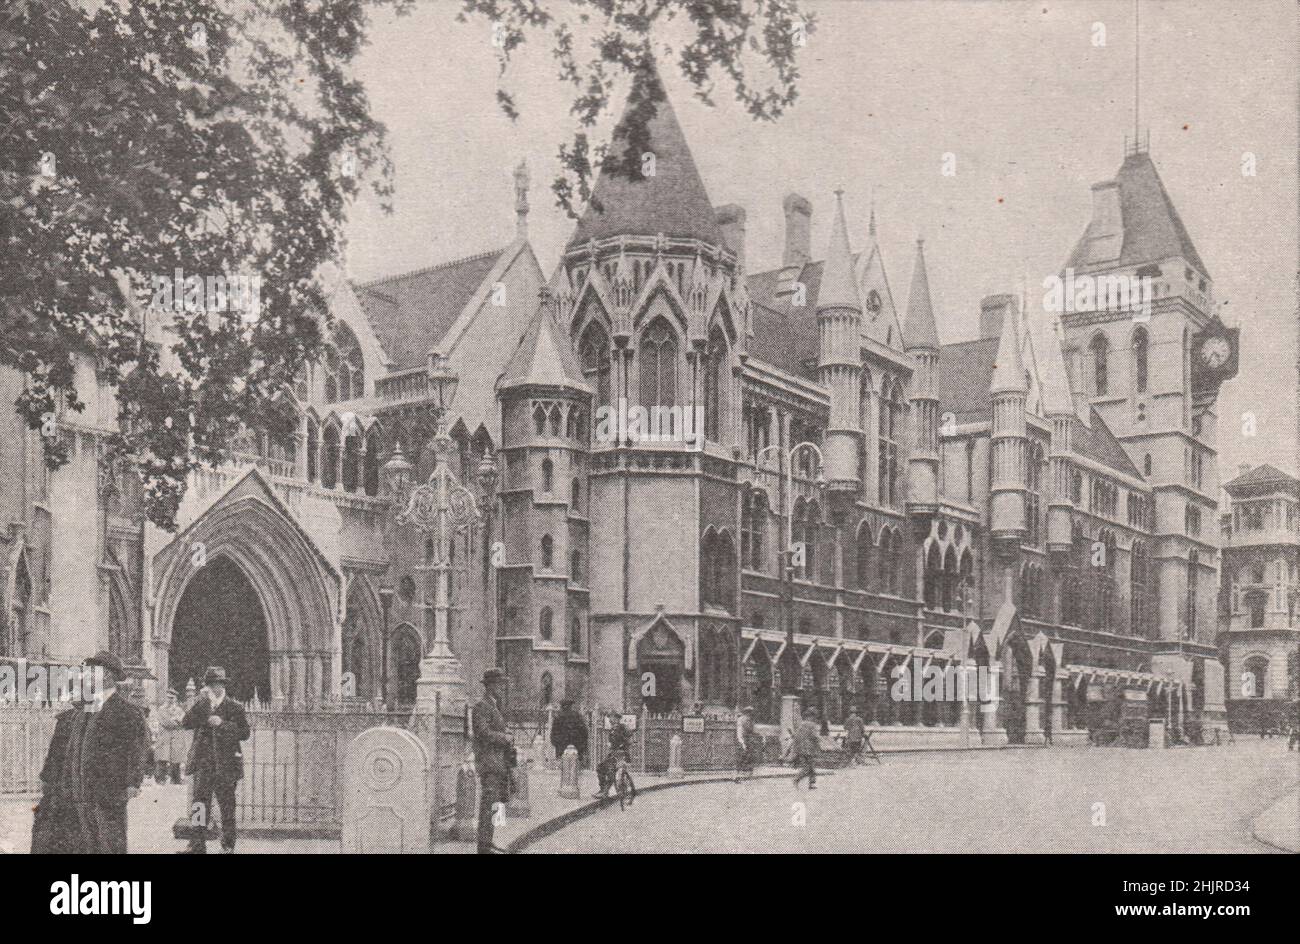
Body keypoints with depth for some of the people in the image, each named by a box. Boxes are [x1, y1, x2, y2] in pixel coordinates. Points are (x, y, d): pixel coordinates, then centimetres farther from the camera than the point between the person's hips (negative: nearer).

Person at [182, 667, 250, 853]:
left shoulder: (234, 707, 2)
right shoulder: (200, 705, 9)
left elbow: (245, 733, -4)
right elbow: (186, 723, -7)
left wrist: (222, 724, -15)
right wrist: (204, 703, -13)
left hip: (226, 766, -2)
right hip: (204, 764, 2)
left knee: (227, 808, 4)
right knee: (199, 807, -4)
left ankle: (228, 847, 15)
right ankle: (197, 847, 0)